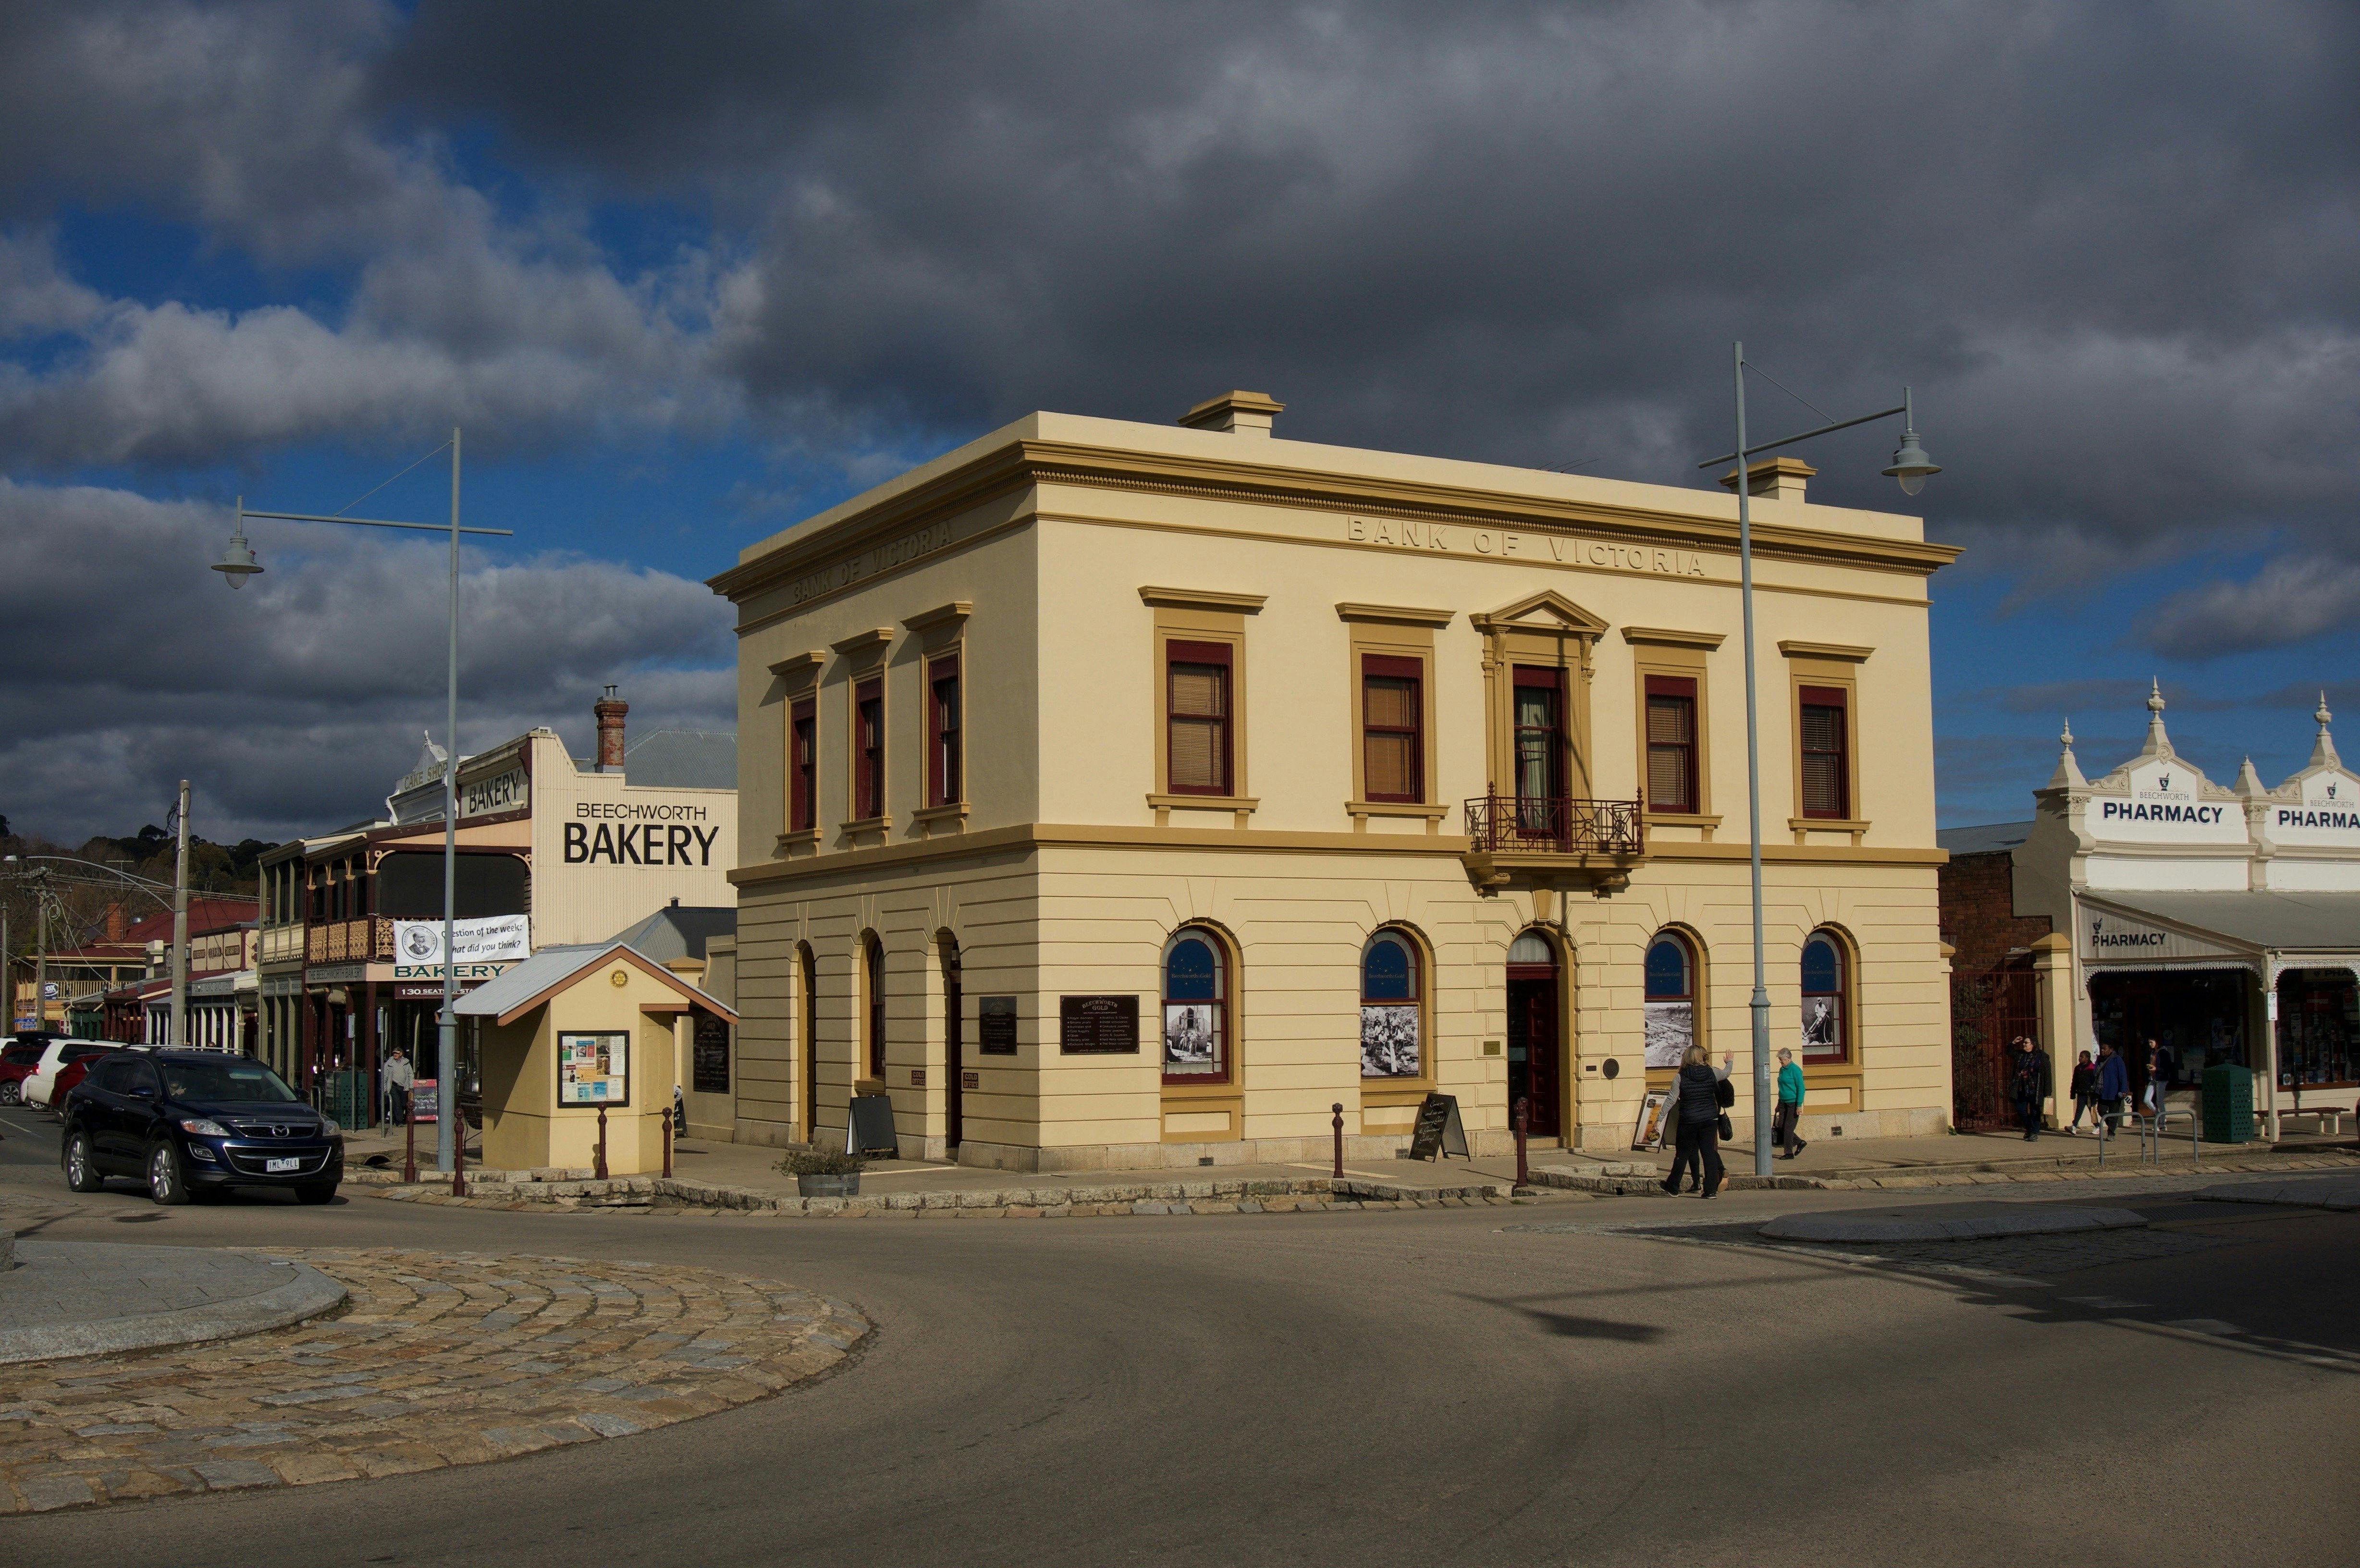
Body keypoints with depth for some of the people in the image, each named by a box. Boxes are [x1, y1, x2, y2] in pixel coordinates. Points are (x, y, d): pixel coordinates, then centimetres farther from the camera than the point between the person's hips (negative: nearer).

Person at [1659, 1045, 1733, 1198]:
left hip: (1688, 1121, -2)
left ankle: (1673, 1187, 21)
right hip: (1710, 1120, 2)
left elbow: (1671, 1100, -7)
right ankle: (1711, 1190, 0)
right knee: (1709, 1153, 3)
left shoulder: (1680, 1078, -7)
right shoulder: (1712, 1073, 0)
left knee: (1683, 1153, 9)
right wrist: (1730, 1062, 44)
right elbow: (1726, 1073, 21)